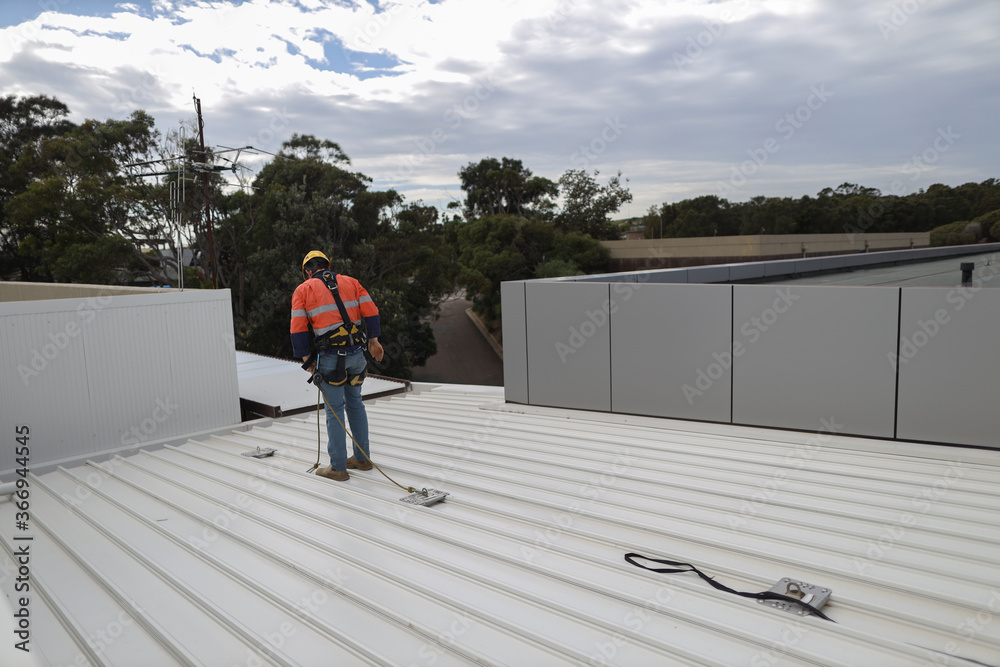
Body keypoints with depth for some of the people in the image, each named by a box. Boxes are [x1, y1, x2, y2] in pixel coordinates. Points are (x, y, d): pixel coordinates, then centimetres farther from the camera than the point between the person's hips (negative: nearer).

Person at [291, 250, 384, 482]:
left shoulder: (303, 290, 3)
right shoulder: (350, 282, 11)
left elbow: (298, 329, -4)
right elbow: (370, 310, 3)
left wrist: (307, 359, 4)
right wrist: (373, 340, 10)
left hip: (331, 358, -4)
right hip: (357, 352, 4)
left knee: (334, 410, 4)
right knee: (355, 403, 18)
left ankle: (338, 467, 11)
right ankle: (362, 458, 25)